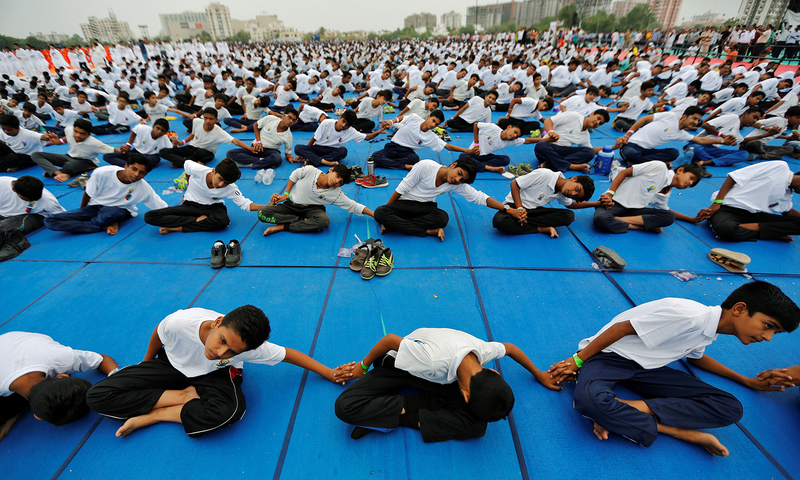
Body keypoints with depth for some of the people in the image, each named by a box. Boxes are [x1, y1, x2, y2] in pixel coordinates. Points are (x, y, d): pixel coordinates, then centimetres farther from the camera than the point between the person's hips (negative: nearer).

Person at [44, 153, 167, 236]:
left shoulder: (144, 189, -21)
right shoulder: (101, 173, -19)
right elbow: (88, 194, 0)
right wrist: (81, 214, 14)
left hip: (121, 210, -2)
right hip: (95, 206, 3)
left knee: (107, 214, -41)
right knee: (50, 221, -16)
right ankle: (108, 226, -21)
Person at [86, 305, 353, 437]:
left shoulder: (251, 349, -35)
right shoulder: (179, 322, -35)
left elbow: (289, 354, -21)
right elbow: (158, 335, -10)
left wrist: (330, 373, -17)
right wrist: (146, 369, 11)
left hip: (214, 375, -1)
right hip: (172, 364, 2)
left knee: (229, 410, -34)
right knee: (98, 396, -16)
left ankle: (152, 416, -11)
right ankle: (187, 396, -12)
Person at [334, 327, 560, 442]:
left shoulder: (485, 350, -25)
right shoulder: (432, 360, -42)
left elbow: (510, 348, 0)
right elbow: (391, 339, -26)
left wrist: (539, 374, 14)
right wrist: (364, 365, -9)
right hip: (400, 365, -5)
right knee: (345, 406, -25)